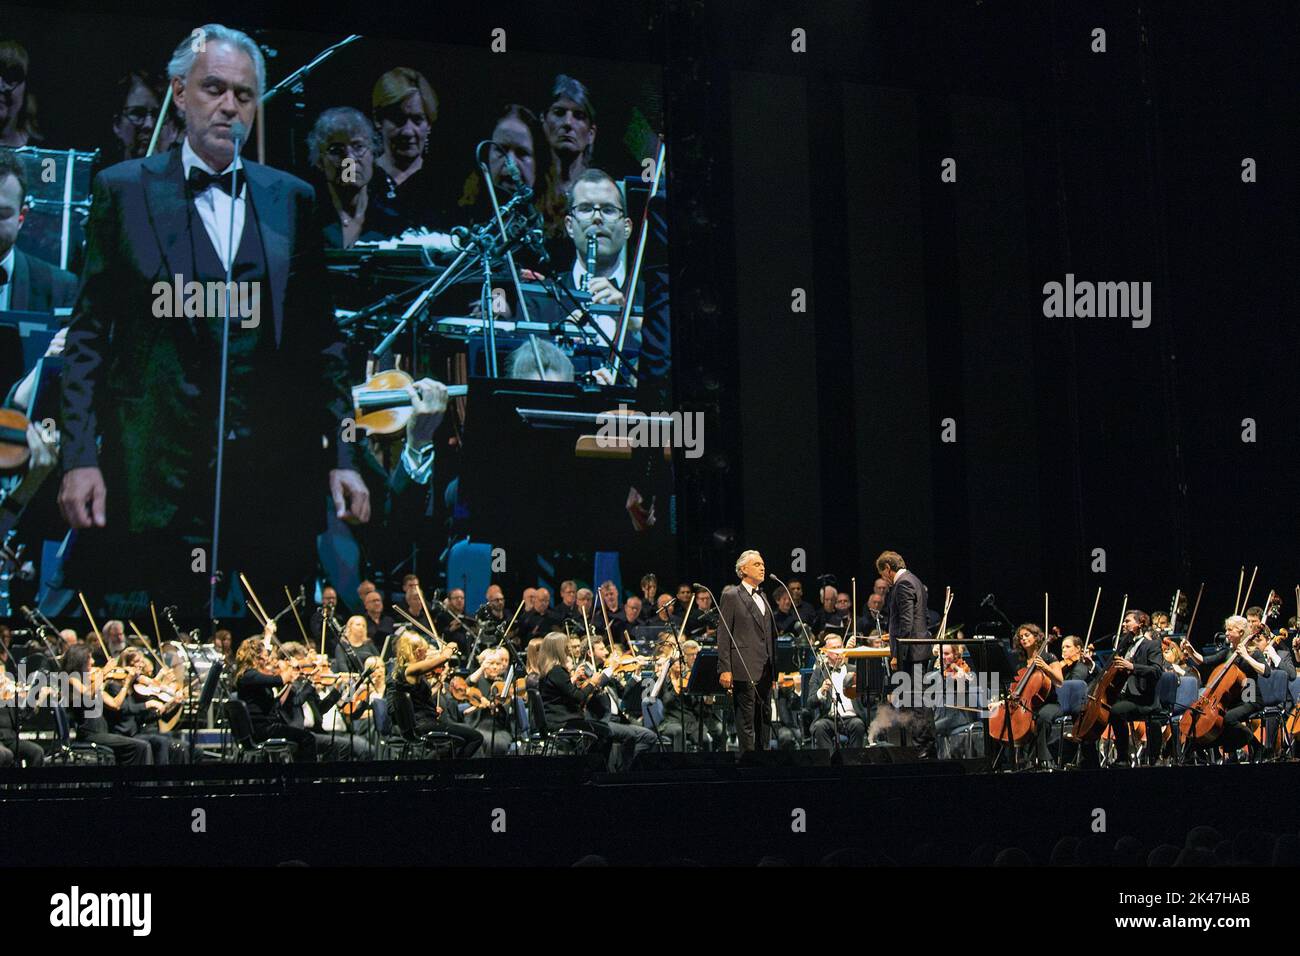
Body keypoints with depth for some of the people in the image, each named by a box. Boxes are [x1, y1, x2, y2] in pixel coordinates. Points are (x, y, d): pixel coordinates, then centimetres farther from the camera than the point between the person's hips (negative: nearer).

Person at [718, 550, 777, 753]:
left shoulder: (762, 597, 19)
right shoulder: (731, 596, -4)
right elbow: (723, 635, -8)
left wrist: (774, 668, 14)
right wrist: (725, 669, -15)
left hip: (765, 668, 8)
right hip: (744, 668, -8)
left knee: (765, 717, 11)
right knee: (746, 718, -6)